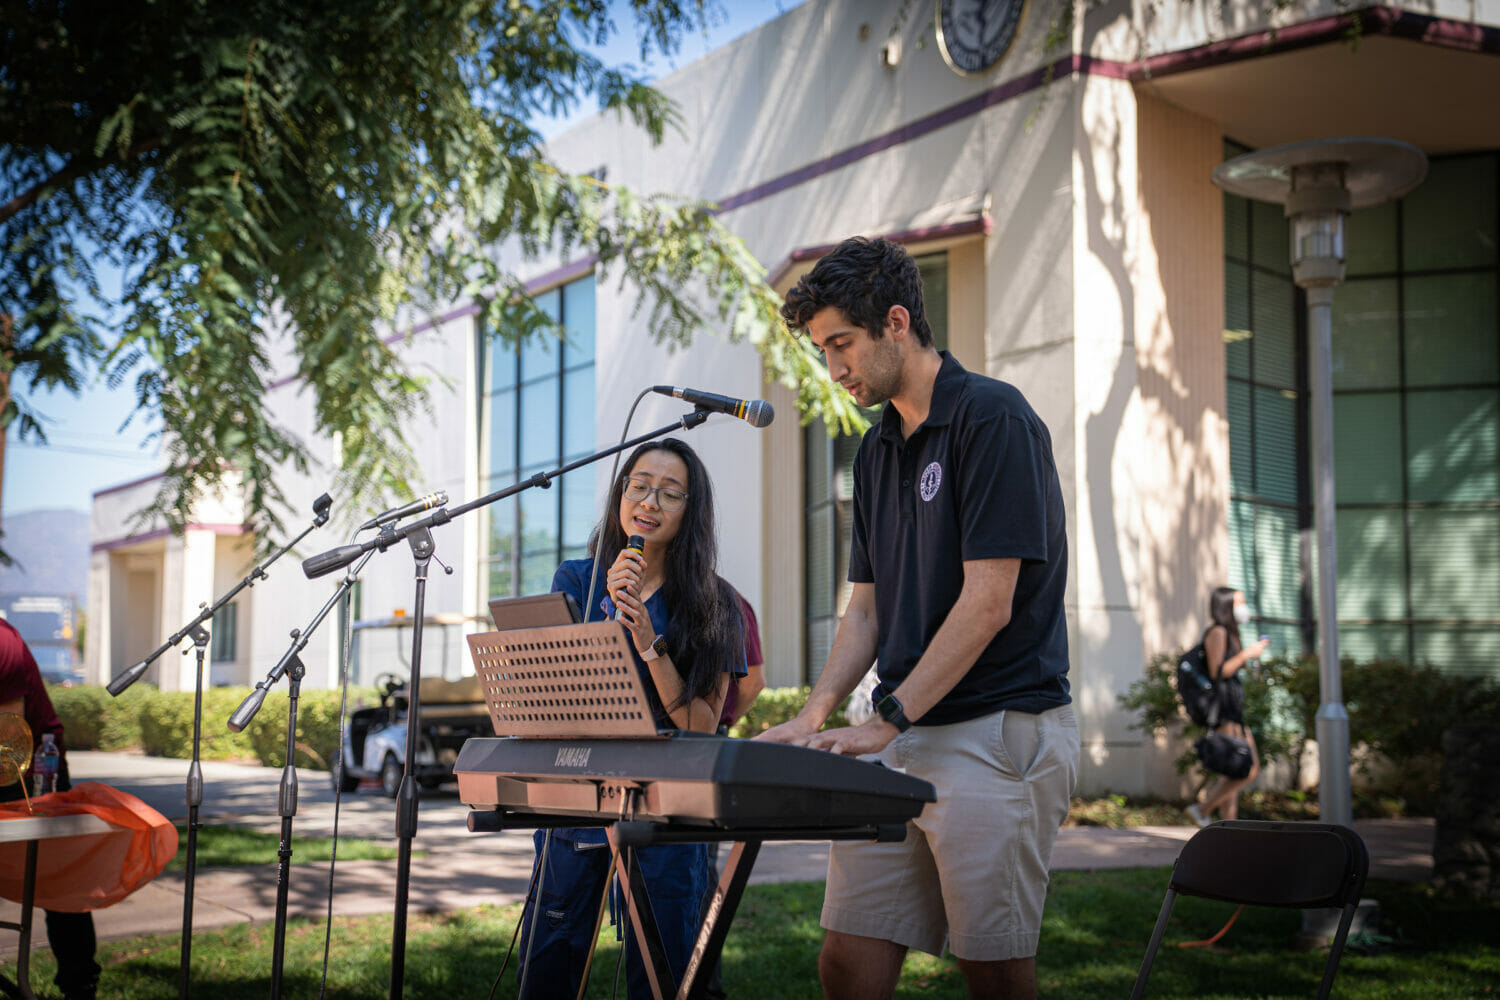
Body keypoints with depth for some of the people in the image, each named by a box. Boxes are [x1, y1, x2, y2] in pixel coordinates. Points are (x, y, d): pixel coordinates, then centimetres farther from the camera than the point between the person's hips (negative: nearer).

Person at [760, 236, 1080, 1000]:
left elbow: (988, 601, -16)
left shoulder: (994, 418, -10)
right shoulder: (877, 449, 16)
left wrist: (887, 721, -16)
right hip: (898, 739, 8)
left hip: (999, 733, -7)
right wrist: (816, 715, 2)